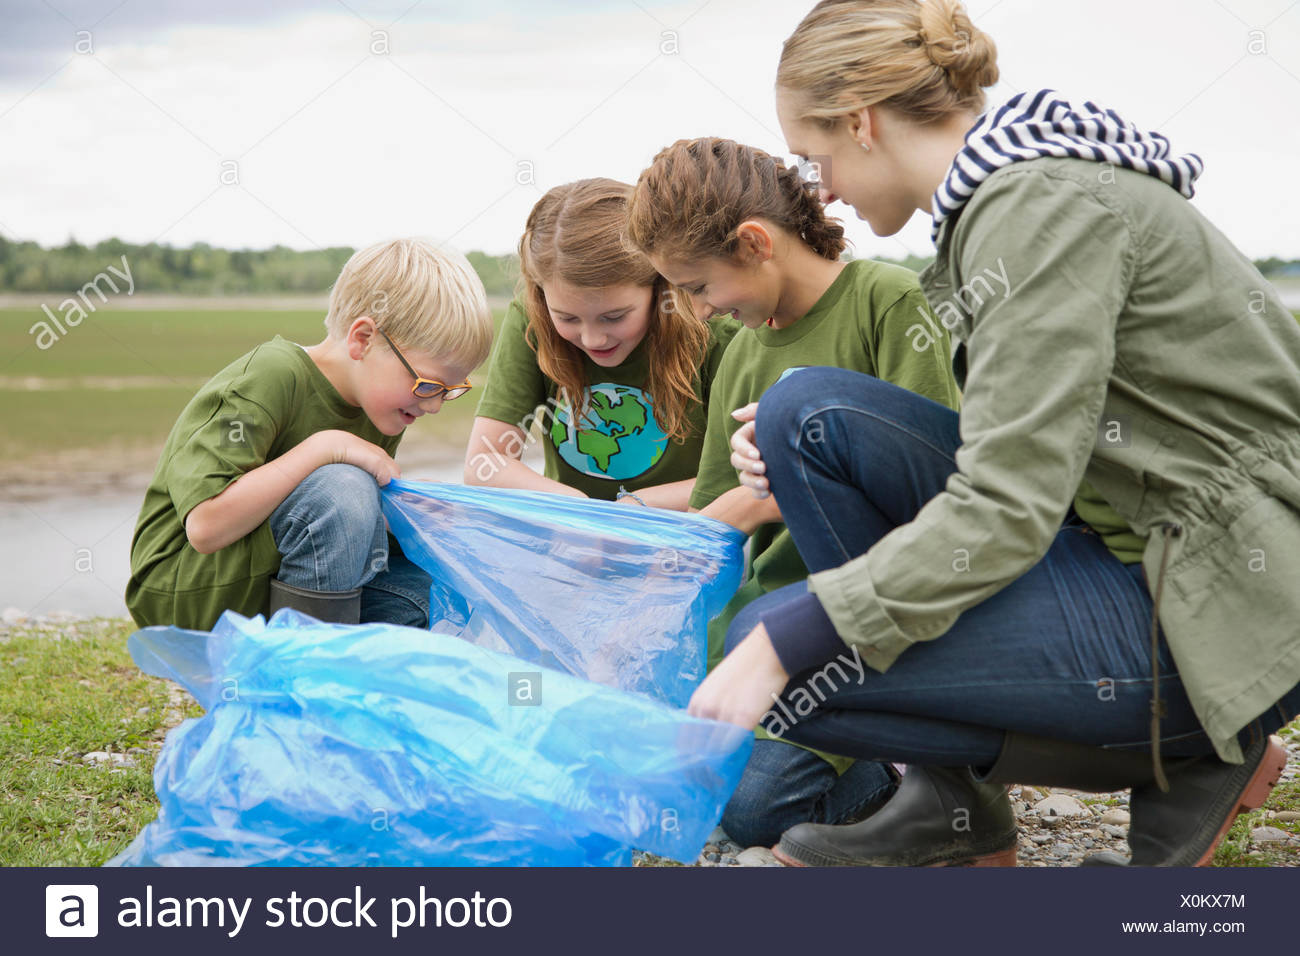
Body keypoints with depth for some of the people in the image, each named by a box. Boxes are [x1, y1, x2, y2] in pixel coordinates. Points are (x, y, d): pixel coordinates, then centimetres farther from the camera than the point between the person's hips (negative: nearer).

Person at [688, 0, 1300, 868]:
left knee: (794, 669, -15)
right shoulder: (1000, 198, 11)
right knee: (807, 412, -1)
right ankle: (946, 800, 4)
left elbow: (1005, 514, -24)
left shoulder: (1043, 204, -18)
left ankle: (1186, 758, 1)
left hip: (1226, 607, -9)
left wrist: (781, 645, -21)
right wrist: (787, 458, 4)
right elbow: (1005, 456, 14)